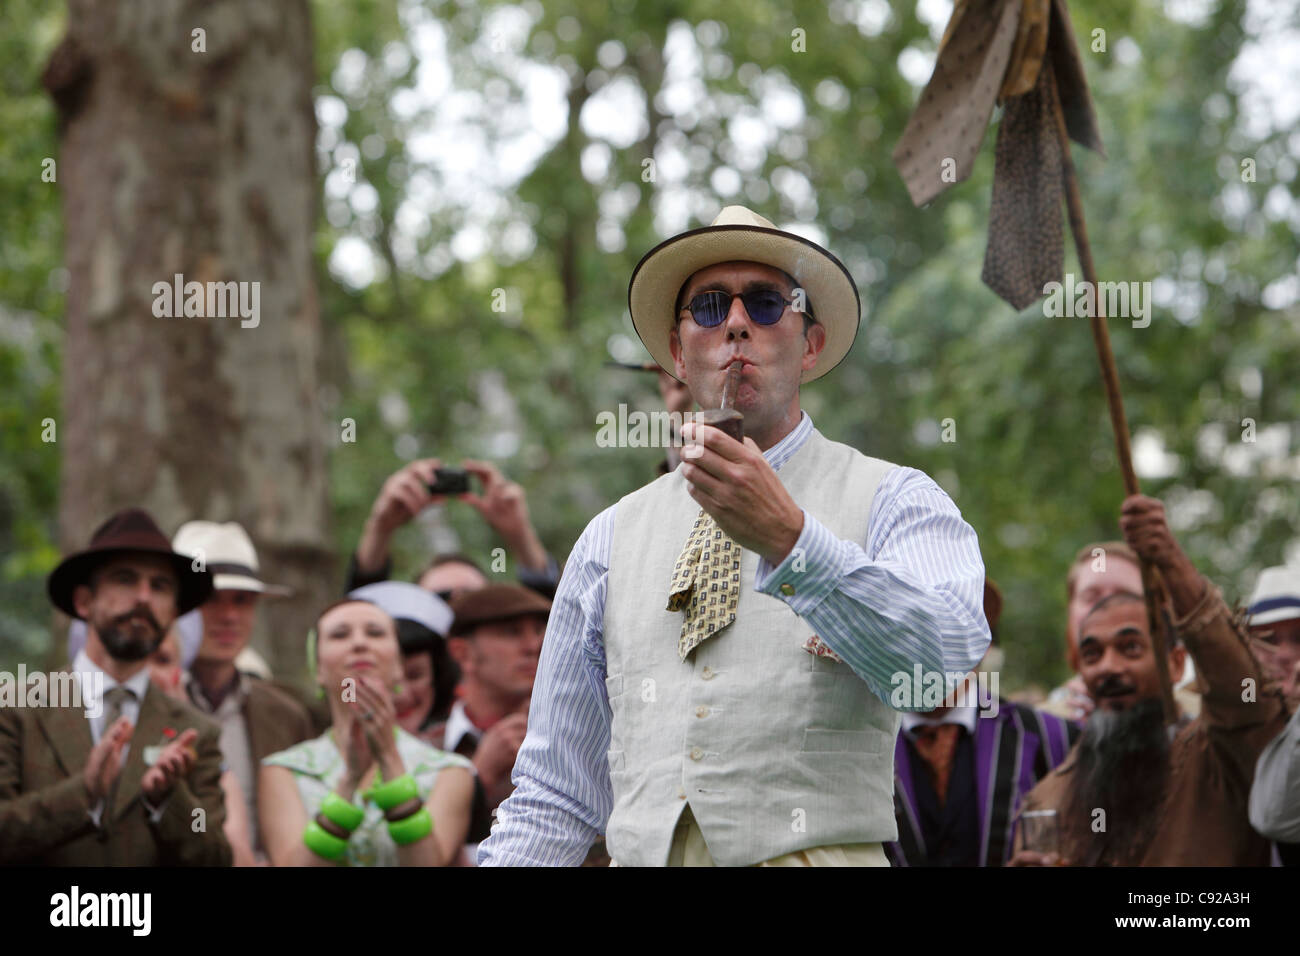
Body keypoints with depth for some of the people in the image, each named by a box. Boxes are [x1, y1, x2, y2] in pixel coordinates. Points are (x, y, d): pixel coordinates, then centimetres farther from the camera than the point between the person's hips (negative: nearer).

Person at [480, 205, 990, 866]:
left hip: (822, 853, -3)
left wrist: (788, 539, -29)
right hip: (644, 854, 3)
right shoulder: (614, 537, 18)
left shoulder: (894, 502, 6)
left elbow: (948, 649, -16)